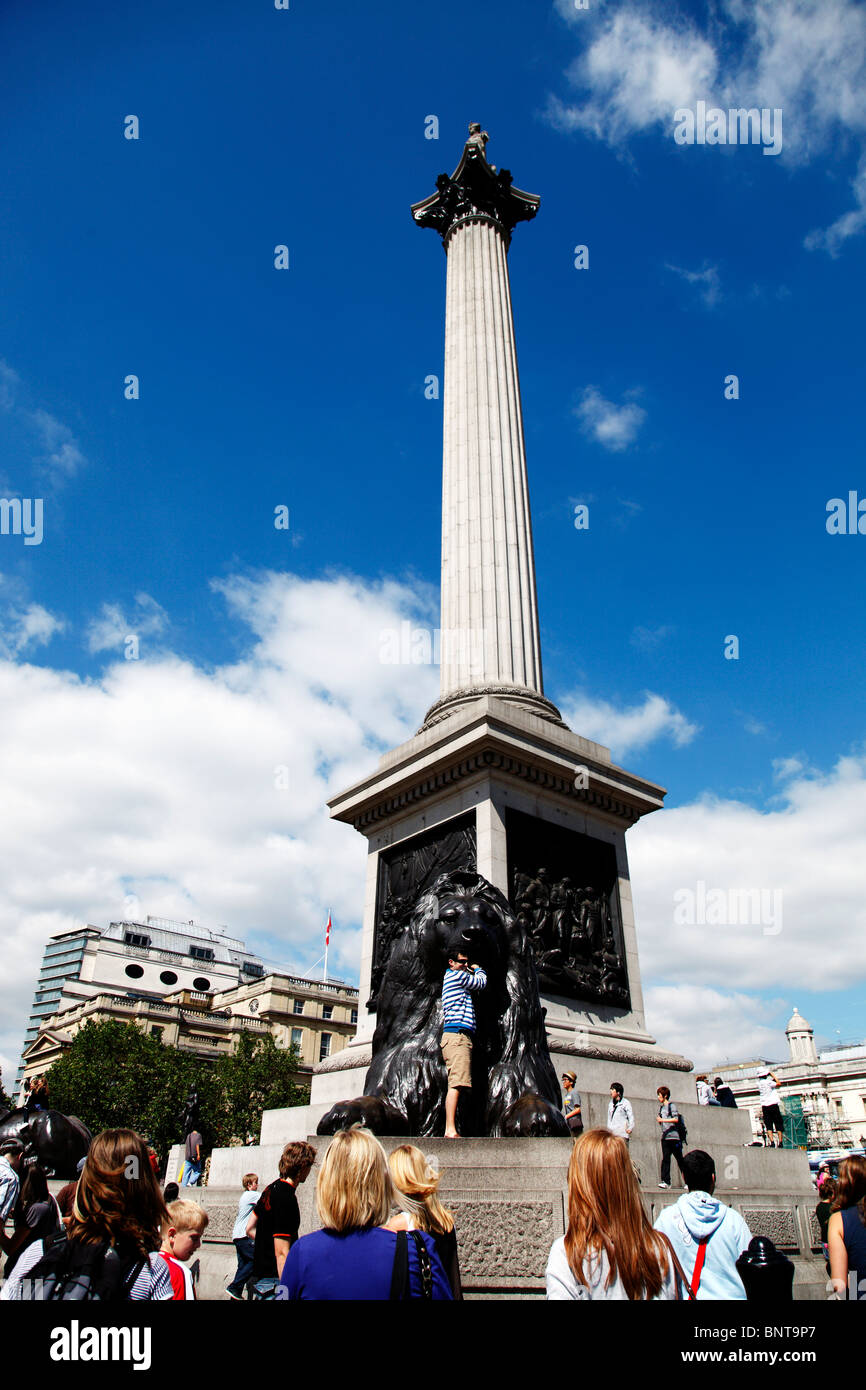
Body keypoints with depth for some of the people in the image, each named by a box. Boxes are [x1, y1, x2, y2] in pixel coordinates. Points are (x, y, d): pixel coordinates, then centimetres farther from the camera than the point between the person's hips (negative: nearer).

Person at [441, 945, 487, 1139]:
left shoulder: (451, 978, 28)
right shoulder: (457, 976, -1)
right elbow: (482, 983, 8)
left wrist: (472, 971, 29)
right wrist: (478, 969, 25)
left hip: (454, 1035, 10)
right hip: (457, 1034, -10)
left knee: (455, 1085, 4)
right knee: (456, 1084, -18)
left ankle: (450, 1129, 1)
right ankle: (450, 1130, -25)